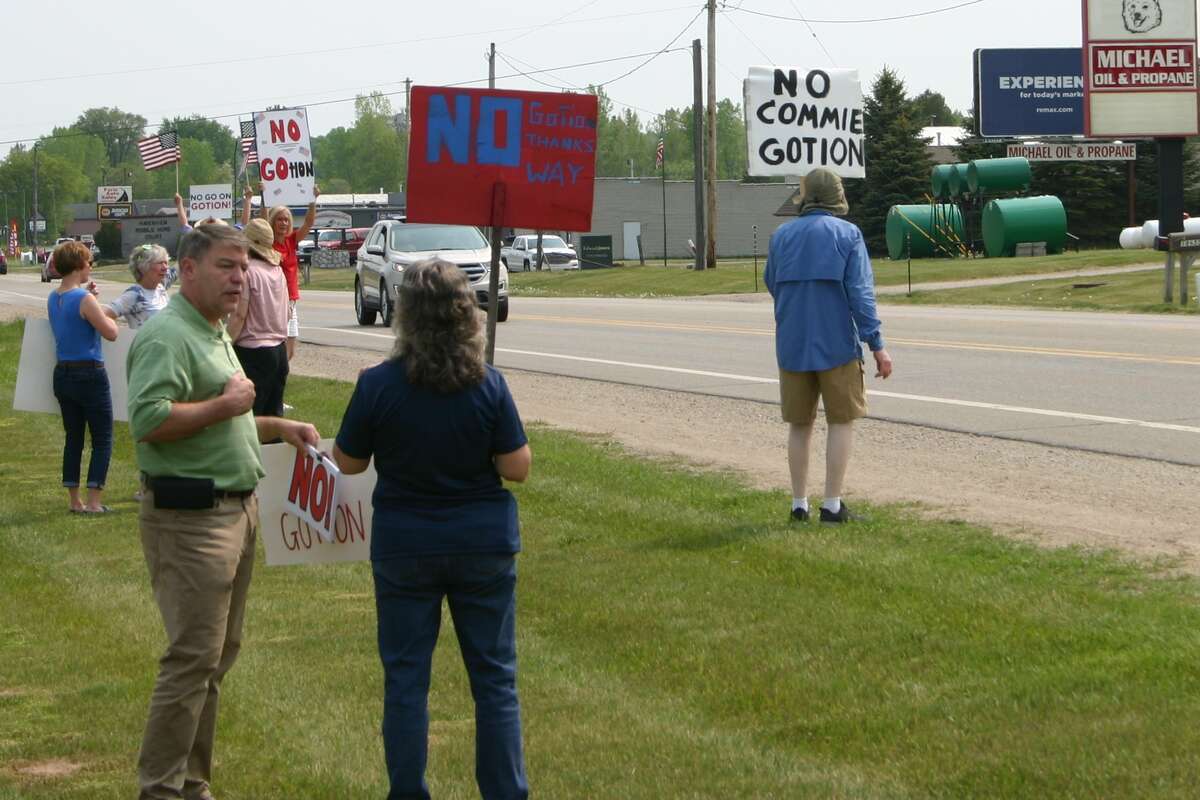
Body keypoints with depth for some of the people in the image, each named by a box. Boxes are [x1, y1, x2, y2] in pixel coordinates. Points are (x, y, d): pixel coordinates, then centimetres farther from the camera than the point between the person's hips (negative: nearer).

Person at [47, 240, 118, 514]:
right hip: (89, 375, -7)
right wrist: (100, 308, 3)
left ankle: (74, 500, 16)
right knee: (103, 439, 2)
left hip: (62, 374, 7)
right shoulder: (84, 299, -17)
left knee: (73, 437, 14)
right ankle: (94, 501, -3)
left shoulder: (53, 299, 7)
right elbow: (111, 333, -15)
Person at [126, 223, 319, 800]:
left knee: (219, 652, 14)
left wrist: (279, 426, 20)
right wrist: (223, 406, -19)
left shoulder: (214, 335, 19)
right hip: (190, 518, -10)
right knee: (194, 656, -10)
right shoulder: (166, 336, -15)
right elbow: (148, 421, -27)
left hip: (235, 510, 10)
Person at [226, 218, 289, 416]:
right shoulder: (277, 270, 10)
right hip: (279, 349, 7)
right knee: (273, 413, 11)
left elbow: (239, 315, -16)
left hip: (253, 350, -7)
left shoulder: (247, 271, -13)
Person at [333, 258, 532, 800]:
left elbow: (348, 462, -3)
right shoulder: (489, 386, -13)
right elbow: (517, 467, -9)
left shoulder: (378, 385, -14)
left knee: (405, 677, 11)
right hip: (484, 544, 0)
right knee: (495, 678, 11)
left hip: (404, 547, 0)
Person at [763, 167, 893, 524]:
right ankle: (832, 504, -2)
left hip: (792, 346, 3)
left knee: (799, 424, 12)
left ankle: (799, 504, 12)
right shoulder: (848, 234, -4)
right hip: (836, 345, -3)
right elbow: (860, 293, -11)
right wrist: (877, 346, -12)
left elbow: (772, 285, 17)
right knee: (841, 421, 4)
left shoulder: (782, 236, 5)